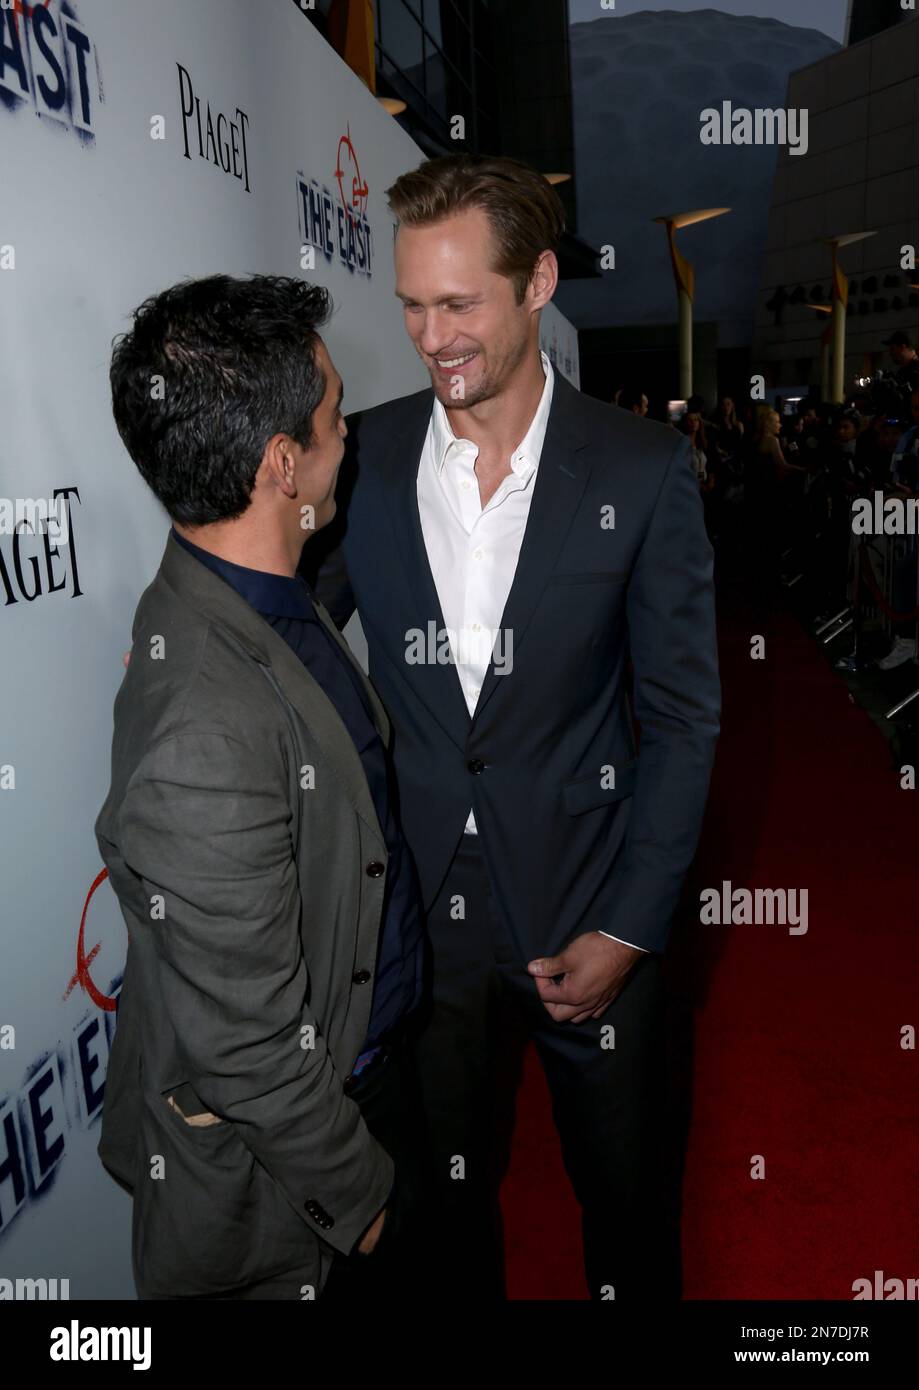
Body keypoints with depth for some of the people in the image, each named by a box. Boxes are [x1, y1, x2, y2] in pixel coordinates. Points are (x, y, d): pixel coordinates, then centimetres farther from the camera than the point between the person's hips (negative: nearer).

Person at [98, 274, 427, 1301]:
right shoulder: (204, 734, -38)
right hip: (274, 1167, -8)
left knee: (391, 1276, 30)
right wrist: (358, 1192, -12)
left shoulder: (257, 601, -7)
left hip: (365, 1060, 8)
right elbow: (248, 1051, -28)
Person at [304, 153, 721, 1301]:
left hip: (585, 907, -1)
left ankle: (632, 1290, 48)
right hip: (409, 902, 2)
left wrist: (628, 926, -8)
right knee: (437, 1196, 20)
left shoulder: (643, 469, -7)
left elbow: (682, 714, -5)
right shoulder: (359, 459, -2)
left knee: (627, 1202, 19)